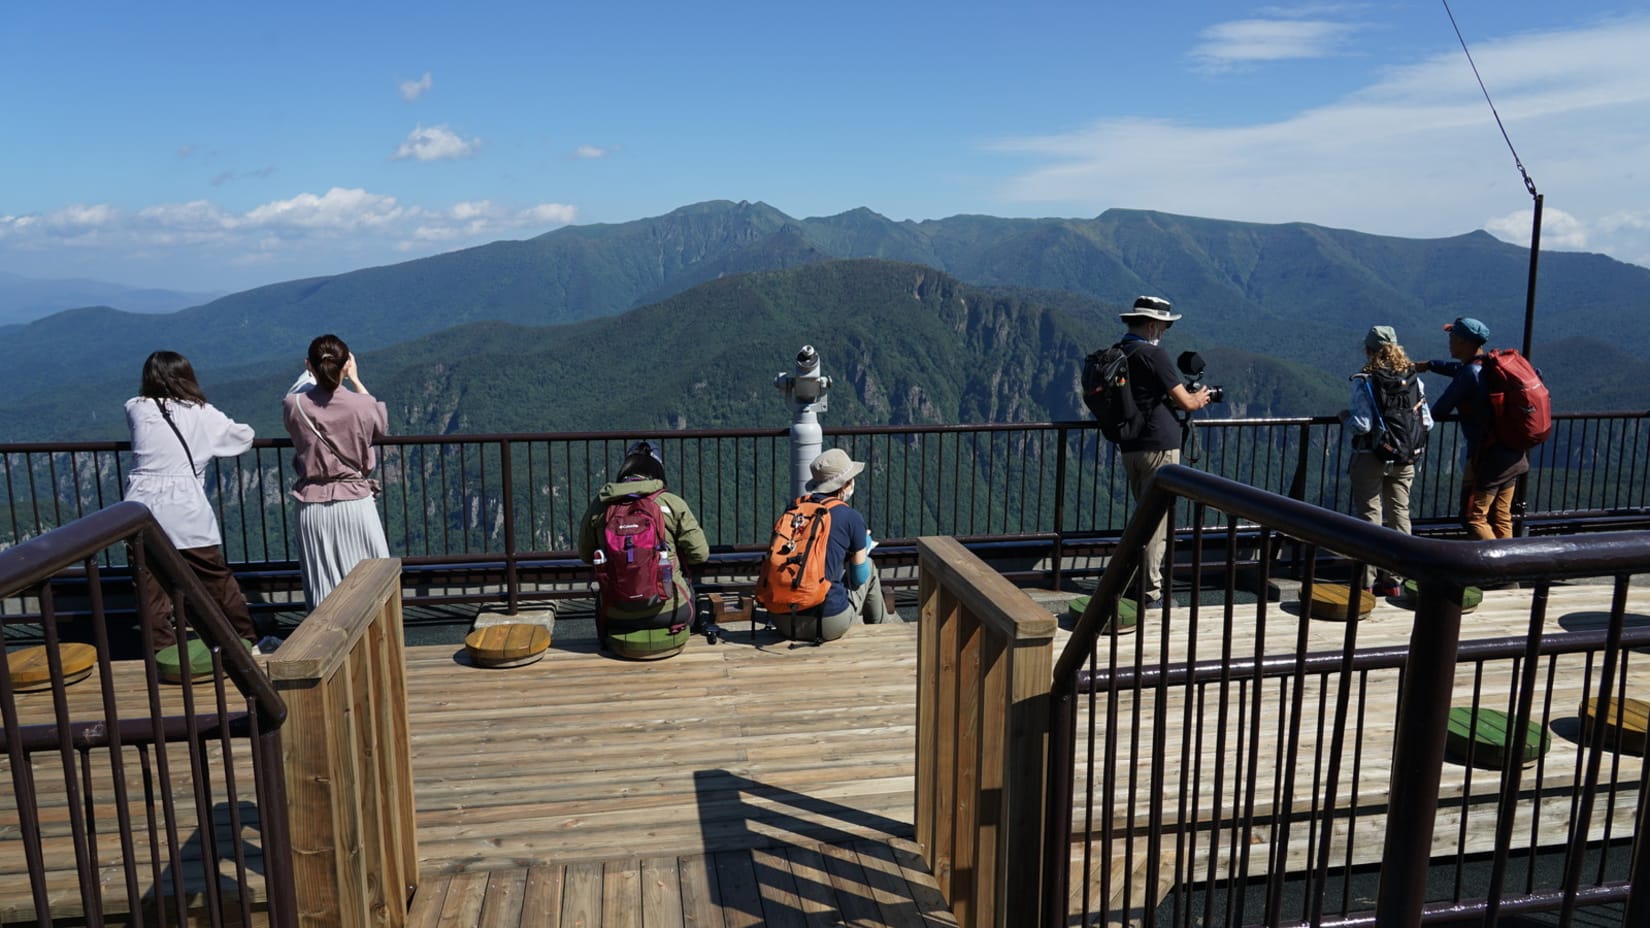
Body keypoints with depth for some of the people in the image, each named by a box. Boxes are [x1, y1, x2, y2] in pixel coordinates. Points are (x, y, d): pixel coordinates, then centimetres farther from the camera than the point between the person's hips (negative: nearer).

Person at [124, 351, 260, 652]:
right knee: (217, 579, 11)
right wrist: (214, 437, 29)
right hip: (184, 509, -2)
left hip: (142, 505, 2)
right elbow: (244, 436, 11)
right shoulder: (200, 413, 1)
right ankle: (246, 639, 21)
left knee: (151, 586, 7)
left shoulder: (135, 409, 6)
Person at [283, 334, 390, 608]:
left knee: (322, 589, 8)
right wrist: (355, 380, 14)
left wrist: (310, 375, 16)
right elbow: (381, 426, 11)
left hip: (313, 506, 2)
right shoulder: (361, 405, -13)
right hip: (355, 502, -2)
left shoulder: (295, 406, -9)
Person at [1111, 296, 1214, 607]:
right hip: (1159, 446, -8)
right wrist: (1200, 398, 11)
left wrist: (1190, 397, 19)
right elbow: (1185, 402, -11)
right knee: (1158, 522, -2)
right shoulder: (1154, 354, -15)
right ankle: (1151, 594, 1)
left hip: (1129, 447, 8)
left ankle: (1140, 583, 25)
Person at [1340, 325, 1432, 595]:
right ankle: (1394, 579, 19)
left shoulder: (1363, 381, -13)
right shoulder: (1414, 379, 1)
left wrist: (1345, 416, 1)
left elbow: (1362, 425, -18)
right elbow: (1427, 423, 1)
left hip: (1370, 458, -4)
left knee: (1369, 517, 3)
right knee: (1400, 515, 12)